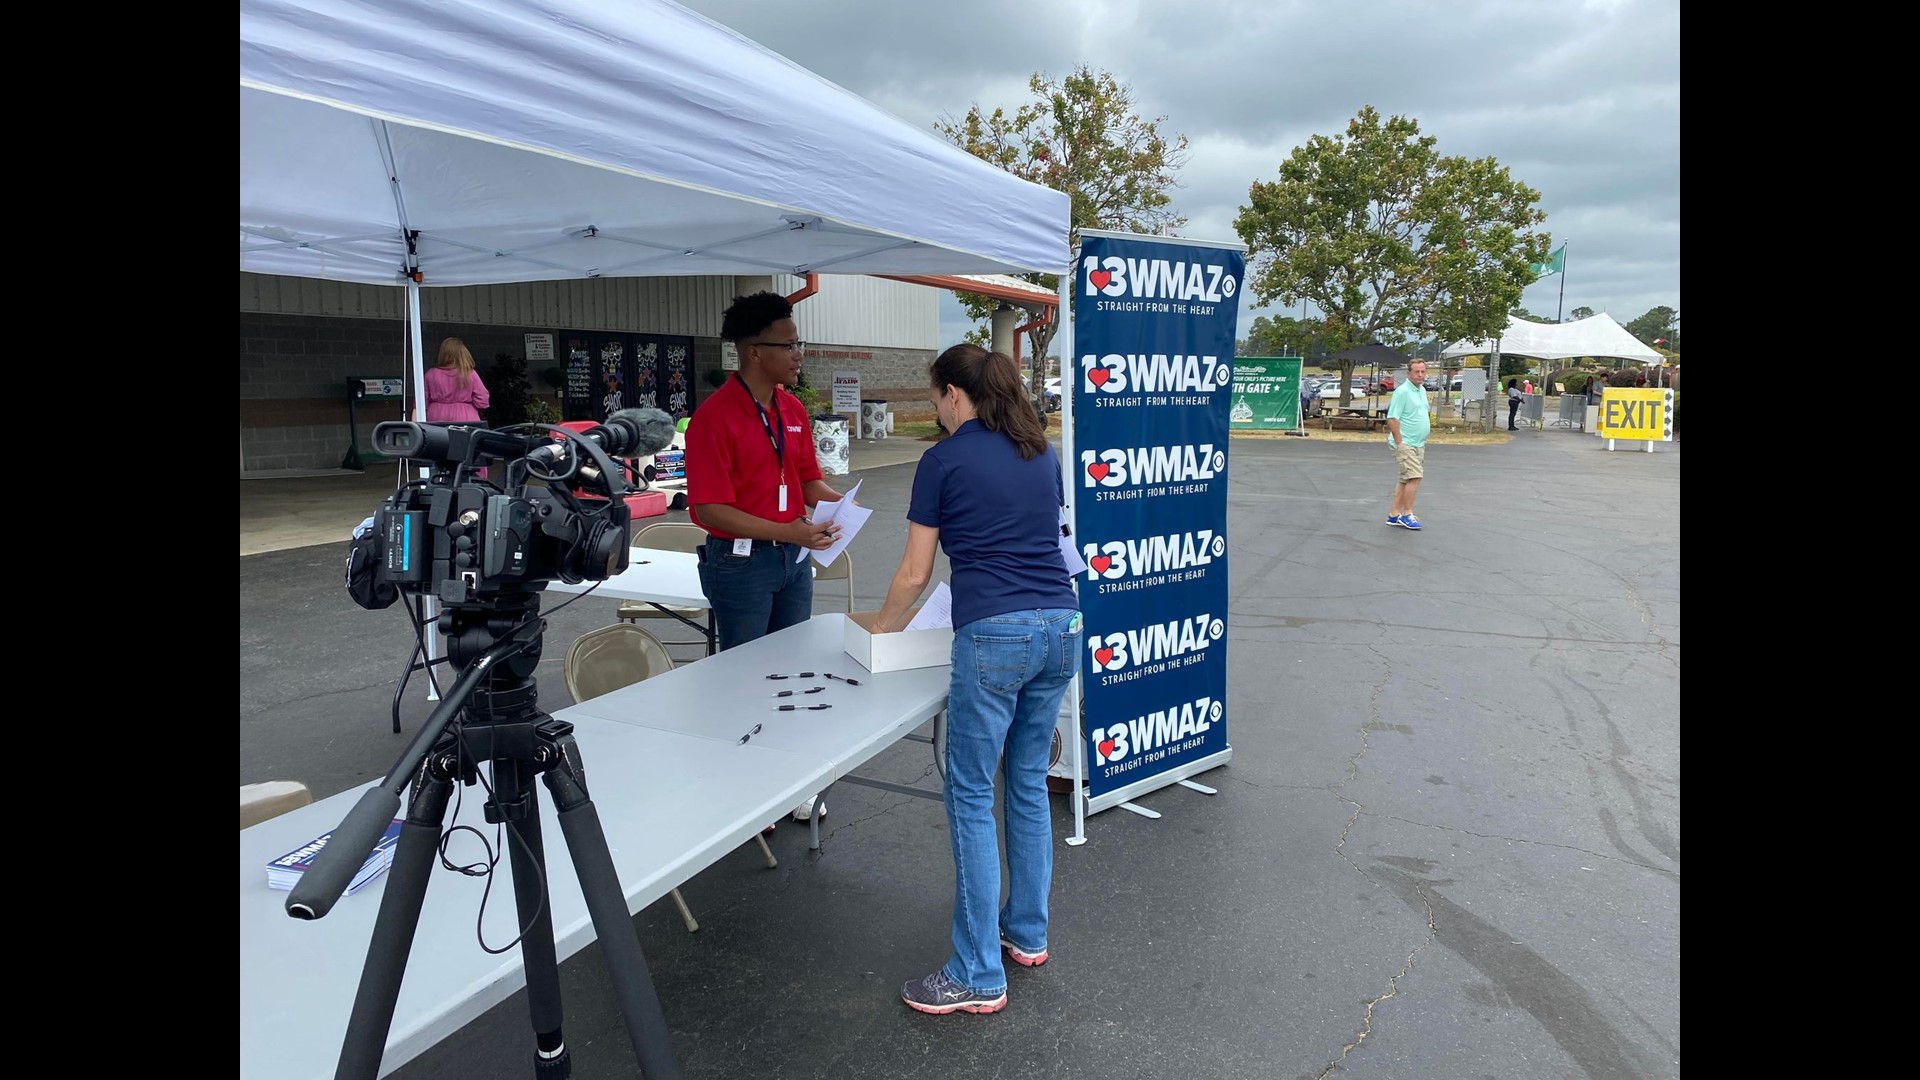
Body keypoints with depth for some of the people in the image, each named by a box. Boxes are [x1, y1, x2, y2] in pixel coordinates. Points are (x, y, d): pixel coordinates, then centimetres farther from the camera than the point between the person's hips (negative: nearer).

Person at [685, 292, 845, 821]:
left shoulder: (793, 410, 7)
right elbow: (709, 510, -20)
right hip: (741, 563, -7)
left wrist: (838, 502, -6)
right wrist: (786, 532, -26)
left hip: (793, 558, 7)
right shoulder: (714, 417, -17)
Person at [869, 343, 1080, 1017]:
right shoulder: (1042, 454, 16)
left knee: (971, 797, 2)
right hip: (1061, 625, 7)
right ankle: (1027, 933, 31)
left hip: (993, 633, -7)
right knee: (1029, 783, 18)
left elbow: (915, 574, 2)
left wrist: (880, 632, 18)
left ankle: (979, 976, 7)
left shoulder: (944, 460, -1)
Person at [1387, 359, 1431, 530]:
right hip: (1405, 444, -9)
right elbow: (1392, 419, -19)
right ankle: (1406, 514, -6)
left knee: (1405, 480, 11)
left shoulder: (1422, 391, 13)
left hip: (1419, 444, 9)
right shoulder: (1402, 392, -14)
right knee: (1414, 477, -15)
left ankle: (1394, 514, 16)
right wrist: (1400, 443, -20)